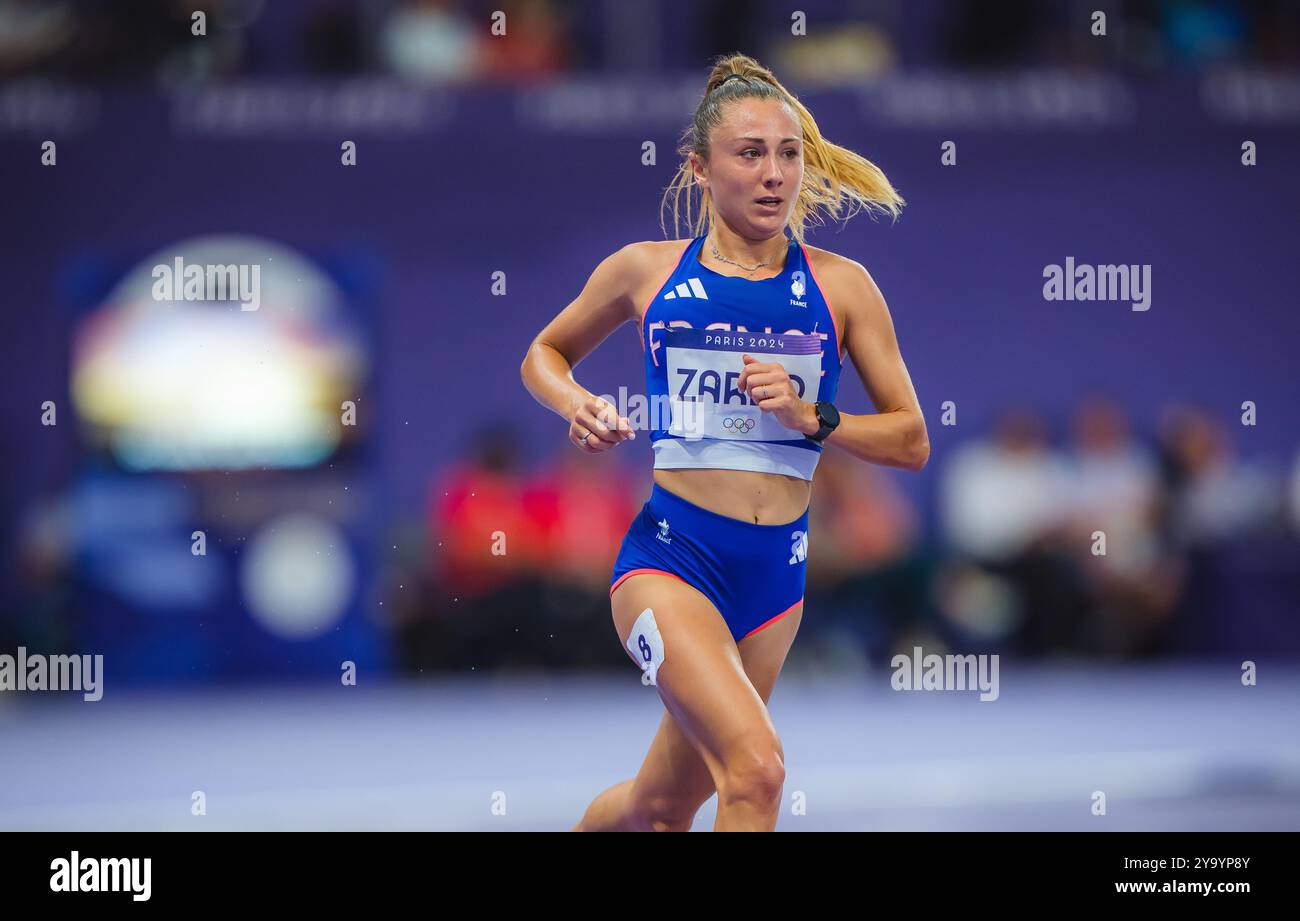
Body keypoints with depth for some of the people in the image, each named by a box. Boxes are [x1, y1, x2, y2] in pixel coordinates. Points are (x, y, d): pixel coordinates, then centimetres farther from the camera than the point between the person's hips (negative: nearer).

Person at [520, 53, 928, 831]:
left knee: (664, 808, 14)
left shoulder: (840, 286, 4)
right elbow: (545, 354, 20)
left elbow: (911, 442, 6)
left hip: (778, 573, 4)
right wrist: (577, 406, -2)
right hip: (671, 557, -3)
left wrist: (810, 417, -11)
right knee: (756, 767, -26)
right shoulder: (646, 271, 3)